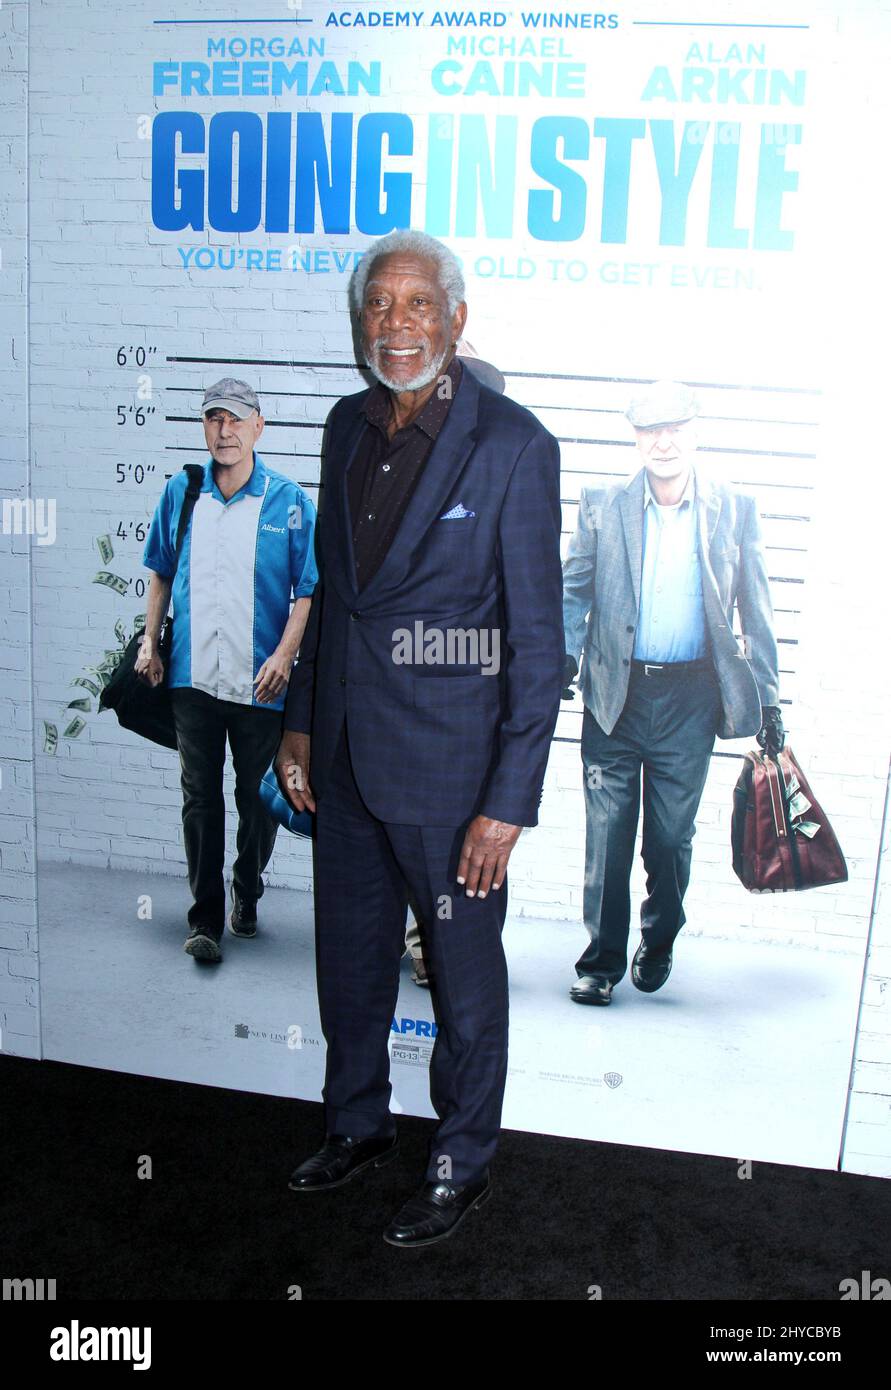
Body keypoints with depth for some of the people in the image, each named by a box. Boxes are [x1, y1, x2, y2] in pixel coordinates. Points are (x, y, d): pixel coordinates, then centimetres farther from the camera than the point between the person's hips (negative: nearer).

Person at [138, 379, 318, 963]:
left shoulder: (289, 500, -3)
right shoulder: (180, 493, 6)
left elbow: (309, 590, -3)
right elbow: (160, 572, 17)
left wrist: (284, 654, -15)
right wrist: (150, 641, 9)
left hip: (260, 680, -2)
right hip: (193, 674, 2)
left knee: (258, 798, 10)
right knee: (201, 796, 4)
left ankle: (246, 897, 32)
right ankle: (206, 918, 13)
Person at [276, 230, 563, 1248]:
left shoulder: (514, 448, -14)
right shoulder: (349, 427, 5)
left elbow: (537, 639, -15)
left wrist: (510, 801, -17)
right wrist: (299, 723, 13)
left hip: (451, 763, -6)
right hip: (345, 753, 6)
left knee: (464, 975, 12)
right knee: (348, 957, 21)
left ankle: (461, 1166, 36)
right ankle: (357, 1126, 45)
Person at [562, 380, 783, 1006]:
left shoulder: (736, 510, 4)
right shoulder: (602, 506, 5)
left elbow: (756, 611, 7)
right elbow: (574, 589, 9)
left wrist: (767, 700, 5)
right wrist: (565, 655, -8)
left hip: (690, 698, 0)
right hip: (615, 693, 0)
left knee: (672, 836, 9)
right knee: (607, 831, 2)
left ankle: (658, 946, 32)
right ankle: (603, 957, 17)